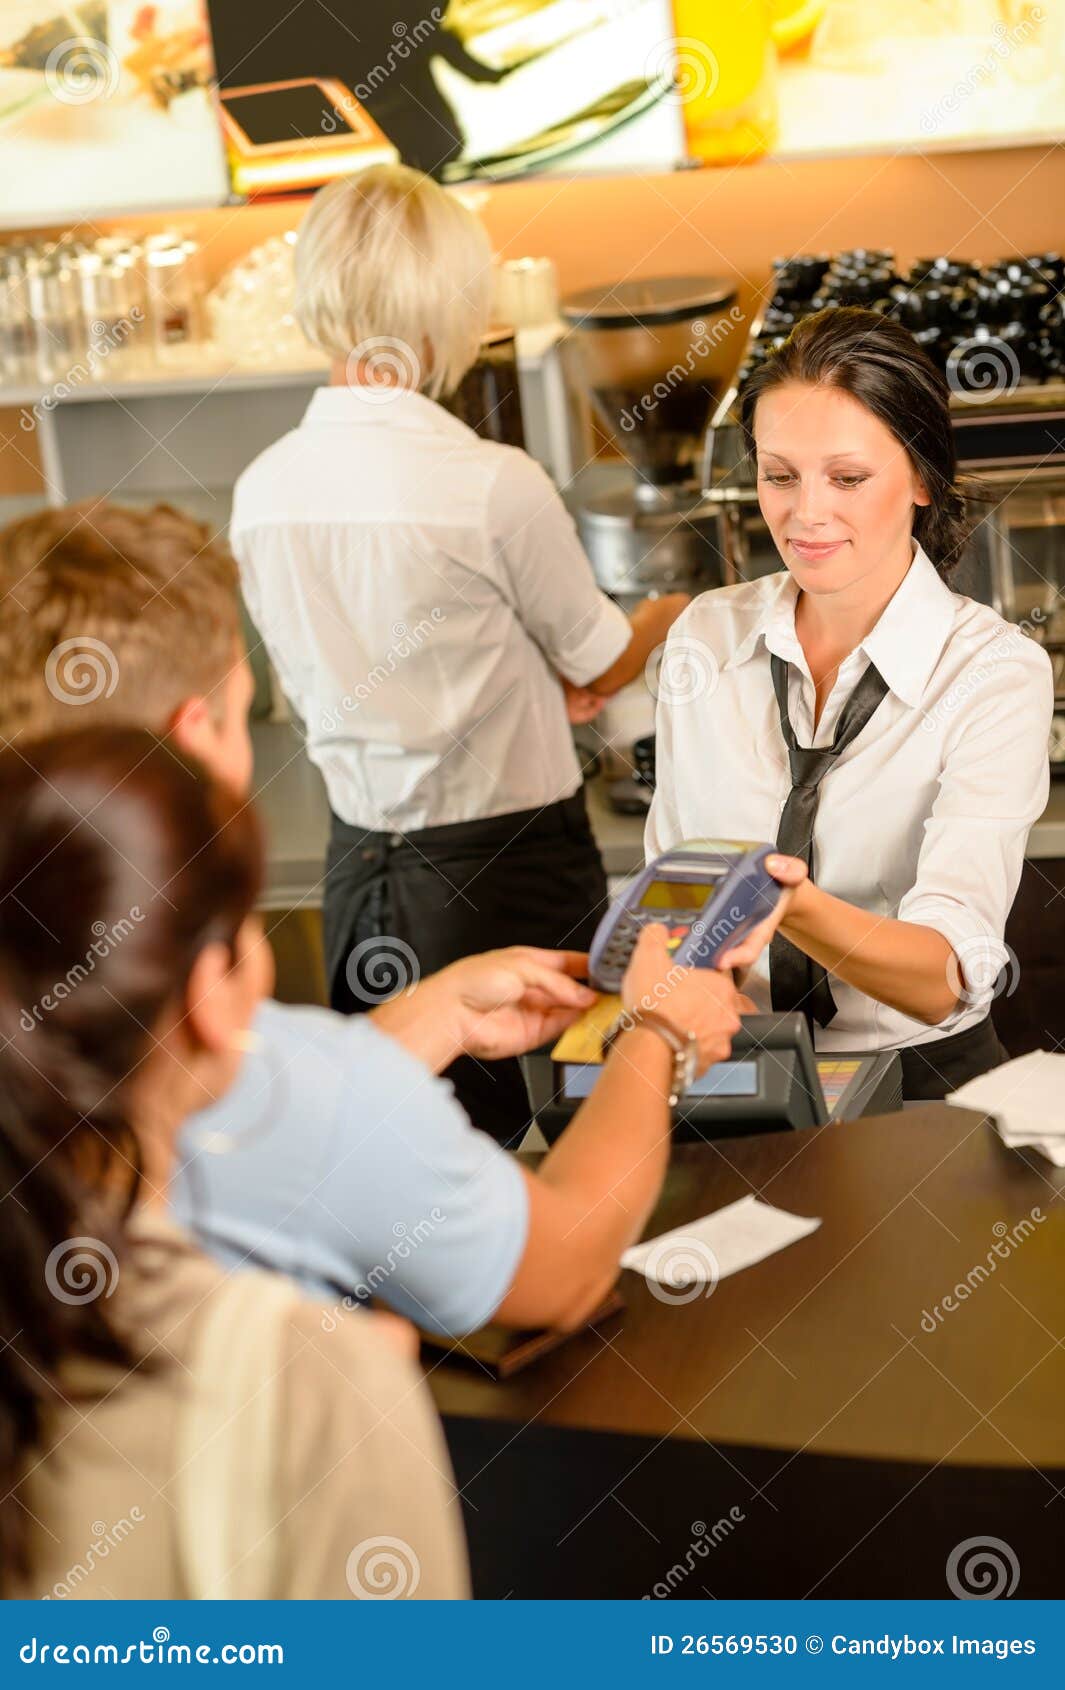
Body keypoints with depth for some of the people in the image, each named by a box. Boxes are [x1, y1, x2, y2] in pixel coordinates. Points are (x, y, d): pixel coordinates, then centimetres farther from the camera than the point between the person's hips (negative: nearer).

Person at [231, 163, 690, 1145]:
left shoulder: (262, 488, -2)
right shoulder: (494, 485, -19)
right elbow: (602, 664, -2)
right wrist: (672, 614, 21)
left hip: (360, 869, 6)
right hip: (507, 866, -5)